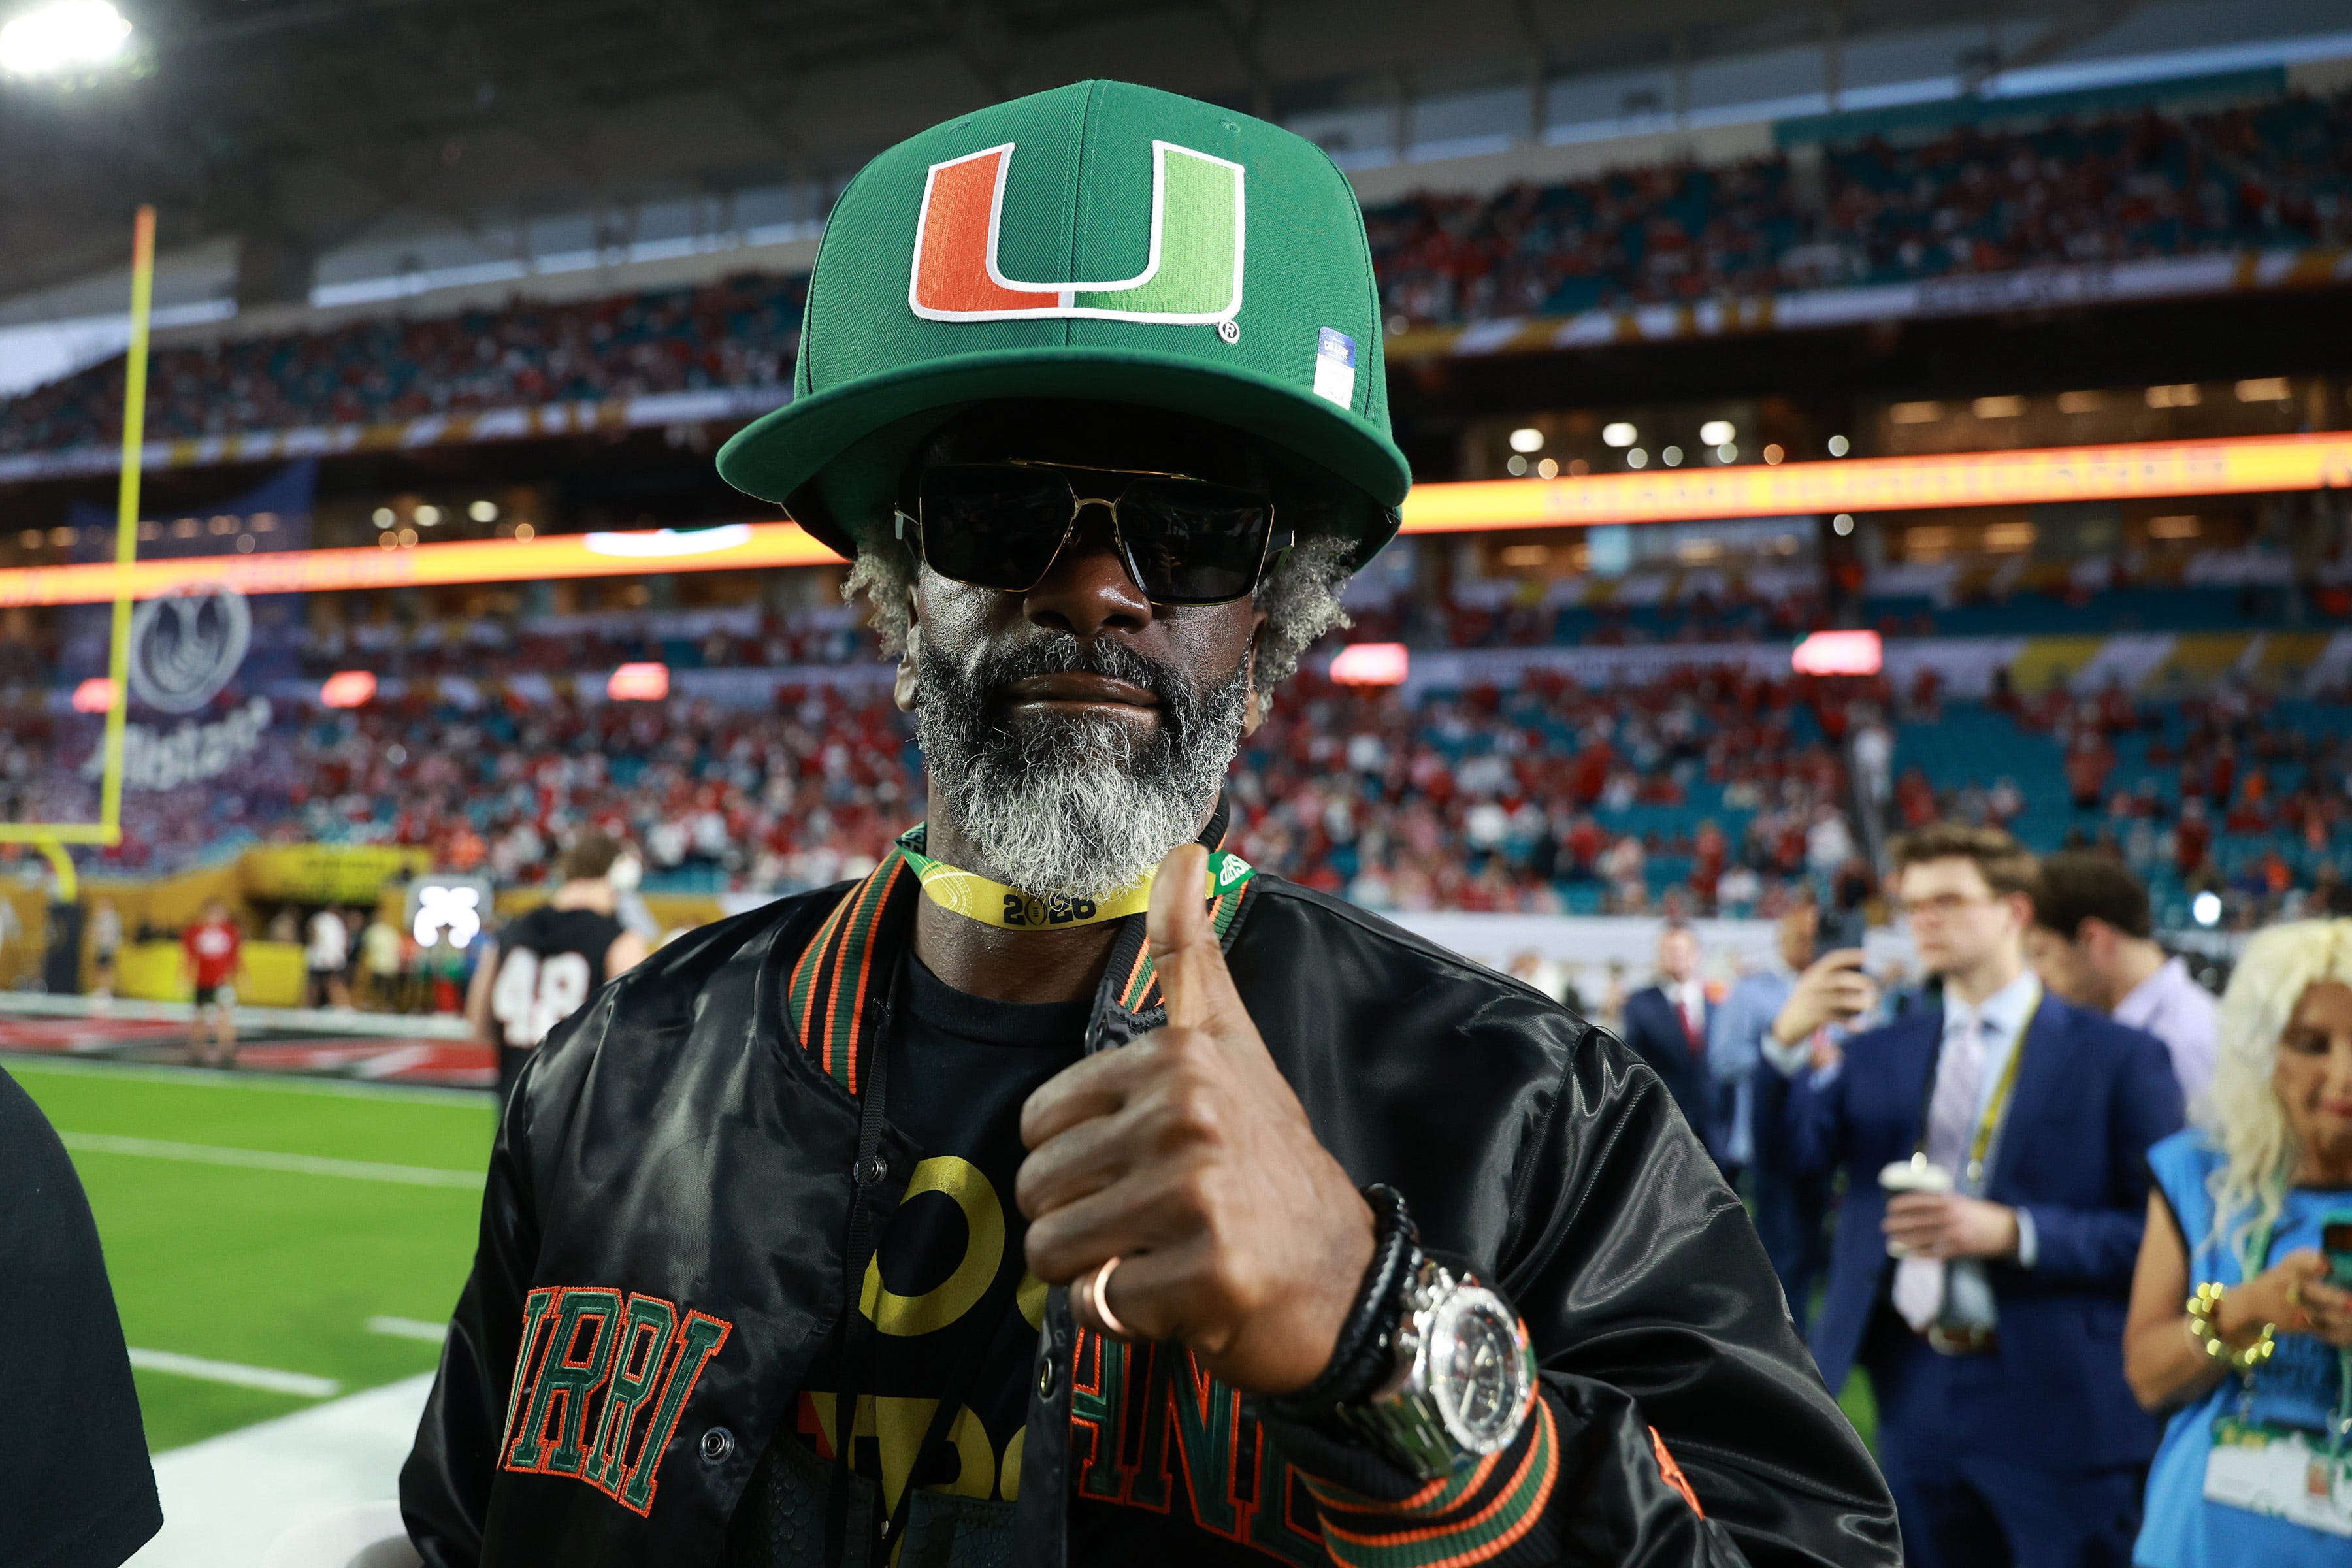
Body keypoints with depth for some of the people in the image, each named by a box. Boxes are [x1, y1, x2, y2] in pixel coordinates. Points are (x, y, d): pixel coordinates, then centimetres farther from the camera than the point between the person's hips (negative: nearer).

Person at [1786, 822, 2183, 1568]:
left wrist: (2014, 1232, -19)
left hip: (2058, 1402, -3)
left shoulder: (2116, 1056, -4)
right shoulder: (1877, 1054, 7)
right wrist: (1785, 1044, -17)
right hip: (1914, 1392, 4)